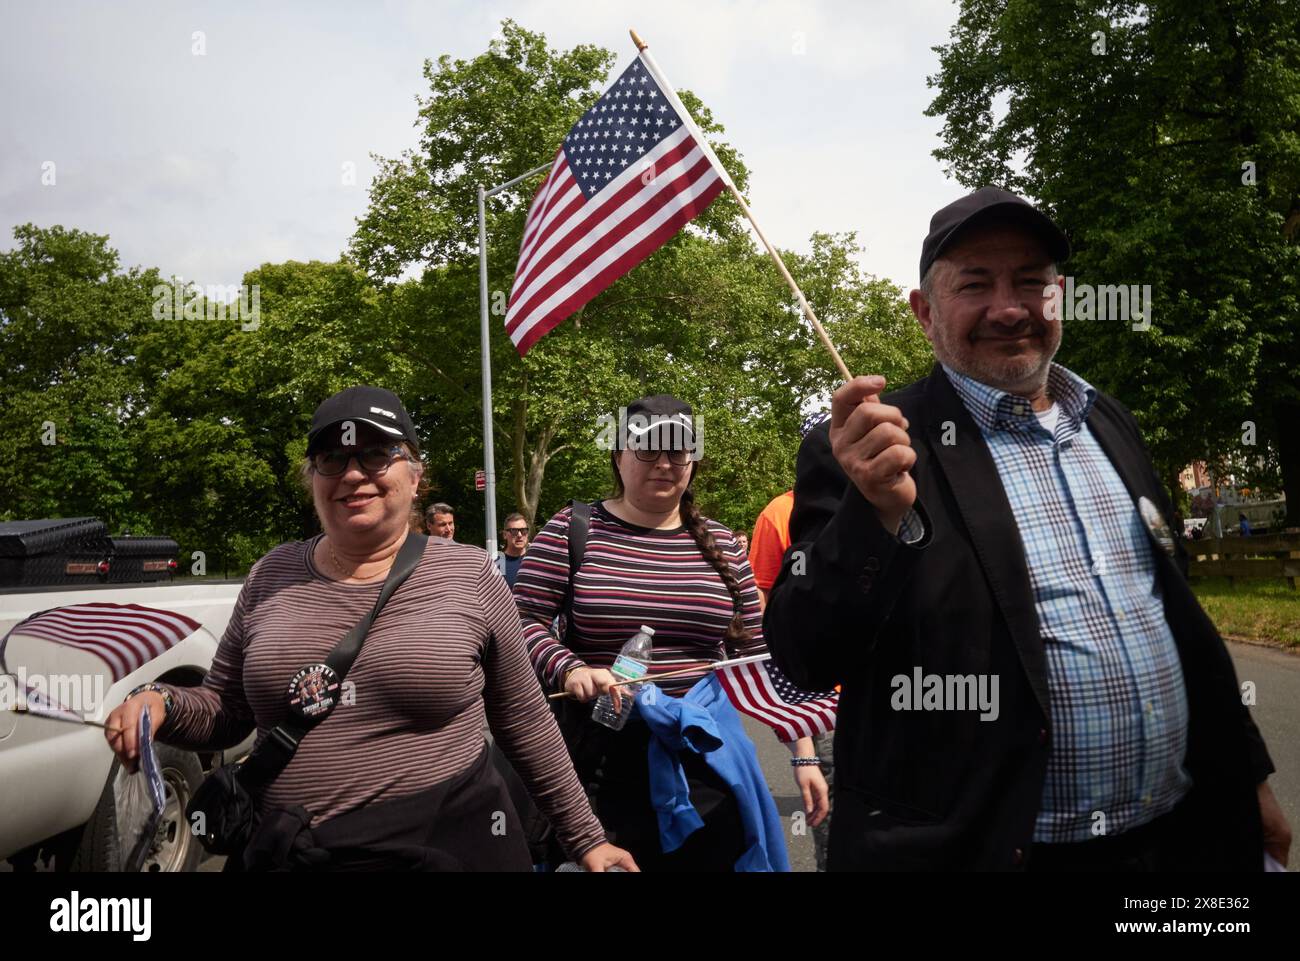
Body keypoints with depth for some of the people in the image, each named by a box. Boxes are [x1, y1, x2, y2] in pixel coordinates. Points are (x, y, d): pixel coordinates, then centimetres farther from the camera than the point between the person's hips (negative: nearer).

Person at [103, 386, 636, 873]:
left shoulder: (470, 577, -4)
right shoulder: (272, 577, 4)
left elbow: (526, 724, 3)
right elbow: (224, 711, 12)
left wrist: (586, 838, 6)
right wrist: (162, 703, -8)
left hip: (447, 847, -2)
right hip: (280, 851, 3)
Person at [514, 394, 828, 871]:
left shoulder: (720, 544, 5)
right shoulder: (572, 530, -2)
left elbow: (762, 658, 7)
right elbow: (520, 620, -5)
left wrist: (803, 753, 4)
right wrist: (568, 669, -24)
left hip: (706, 762, 2)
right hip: (601, 762, -2)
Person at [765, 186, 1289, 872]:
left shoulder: (1107, 422, 8)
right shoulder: (872, 446, -12)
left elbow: (1177, 611, 16)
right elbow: (804, 658, -17)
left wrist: (1246, 774, 17)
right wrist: (878, 510, -32)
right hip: (984, 844, -6)